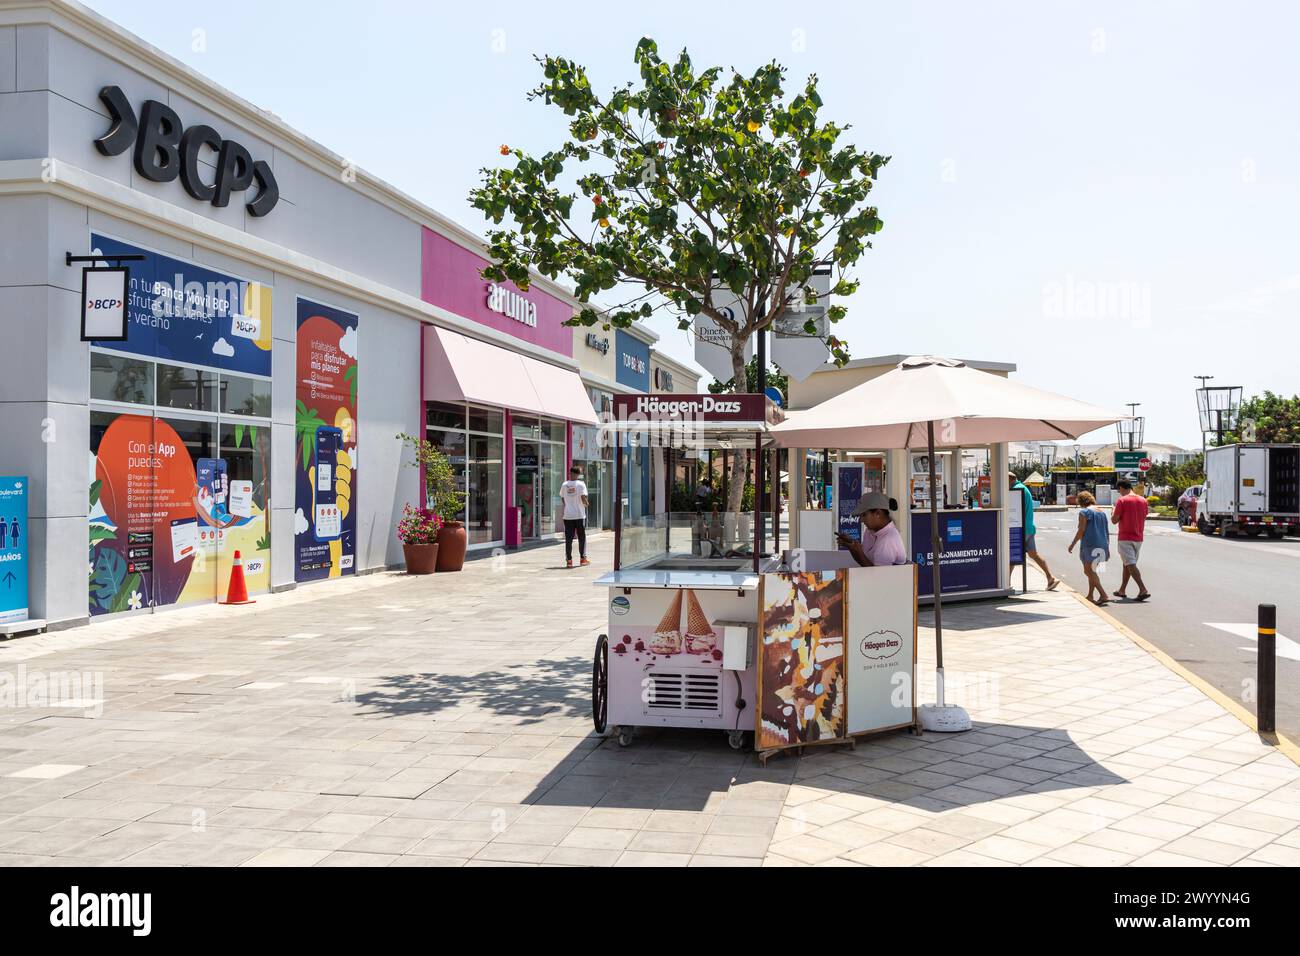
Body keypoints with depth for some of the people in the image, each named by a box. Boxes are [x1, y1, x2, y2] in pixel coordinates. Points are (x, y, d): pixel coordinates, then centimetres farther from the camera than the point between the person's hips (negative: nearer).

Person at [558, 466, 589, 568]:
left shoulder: (564, 485, 2)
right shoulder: (581, 484, -8)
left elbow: (562, 499, 6)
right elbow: (583, 498, -14)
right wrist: (586, 504, 6)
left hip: (568, 516, 2)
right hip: (580, 515, -2)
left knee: (568, 539, 4)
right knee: (582, 538, 11)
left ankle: (568, 560, 2)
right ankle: (583, 559, 14)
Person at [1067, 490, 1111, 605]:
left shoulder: (1084, 512, -5)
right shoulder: (1102, 512, 17)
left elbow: (1081, 530, -11)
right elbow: (1107, 532, 18)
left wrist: (1072, 544, -3)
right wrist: (1107, 548, 22)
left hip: (1090, 545, -8)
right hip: (1102, 545, 8)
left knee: (1088, 571, -7)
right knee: (1092, 571, 17)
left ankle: (1103, 595, -19)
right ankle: (1090, 596, 19)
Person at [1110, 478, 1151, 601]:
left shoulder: (1122, 501, -13)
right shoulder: (1143, 500, 8)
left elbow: (1114, 520, -11)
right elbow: (1144, 518, 15)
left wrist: (1113, 512, 8)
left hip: (1125, 538, -7)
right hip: (1138, 538, 7)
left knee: (1130, 565, -10)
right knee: (1127, 564, 17)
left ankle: (1143, 590, -22)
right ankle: (1122, 590, 24)